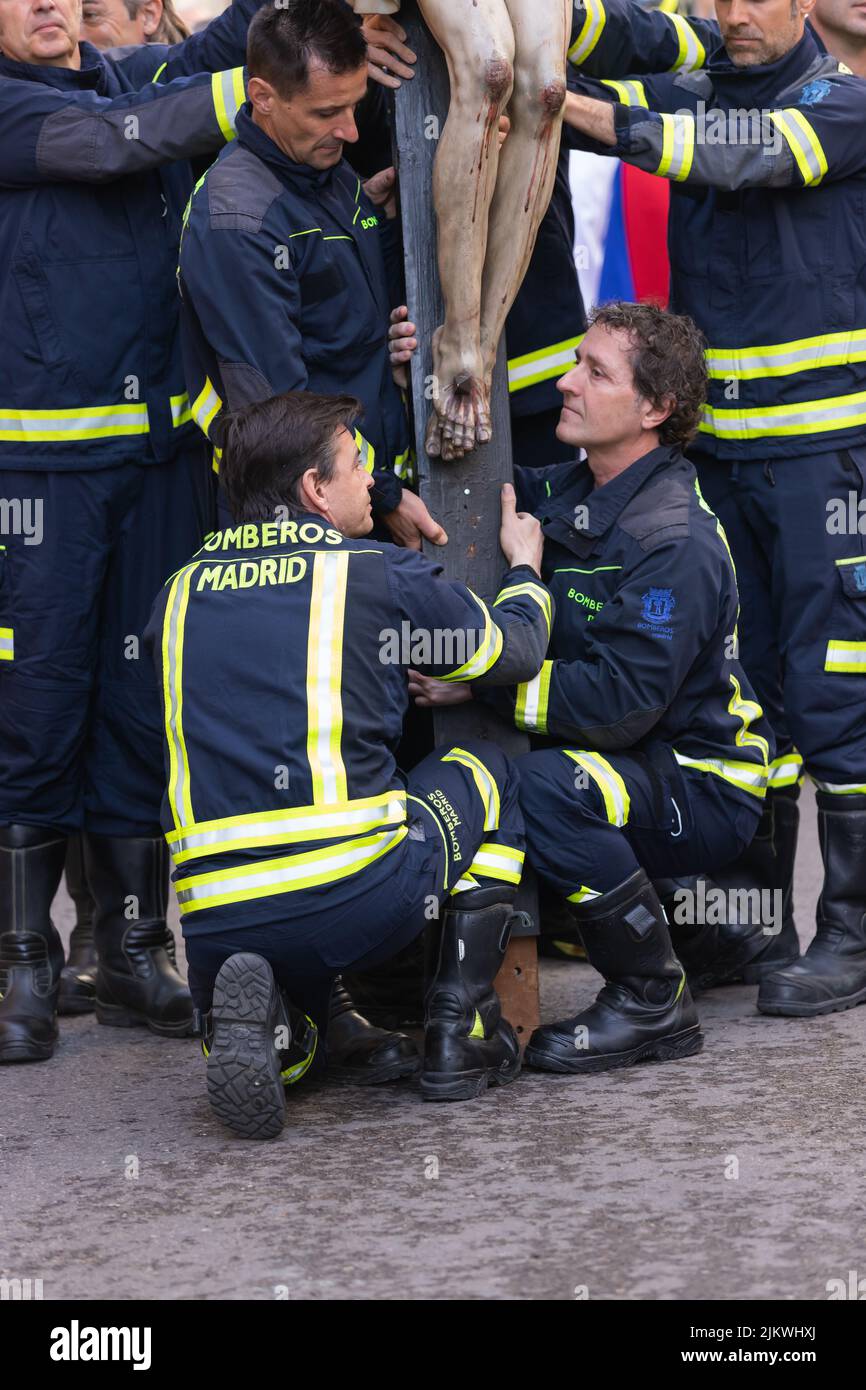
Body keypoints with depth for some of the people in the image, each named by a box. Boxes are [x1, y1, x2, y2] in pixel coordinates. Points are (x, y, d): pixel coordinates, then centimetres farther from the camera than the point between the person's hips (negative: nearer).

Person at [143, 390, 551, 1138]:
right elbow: (516, 650, 20)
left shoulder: (180, 596, 14)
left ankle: (261, 1023, -3)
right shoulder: (381, 576, 3)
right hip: (361, 895, -4)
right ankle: (461, 1031, 17)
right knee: (485, 768, 26)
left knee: (297, 1037, 36)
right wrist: (526, 568, 42)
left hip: (216, 922, 4)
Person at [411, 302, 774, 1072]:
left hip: (703, 788, -8)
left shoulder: (675, 542, -22)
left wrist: (483, 680, -27)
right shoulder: (566, 495, 5)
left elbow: (619, 700, -28)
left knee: (550, 785, -34)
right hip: (628, 771, 8)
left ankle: (655, 1005, -16)